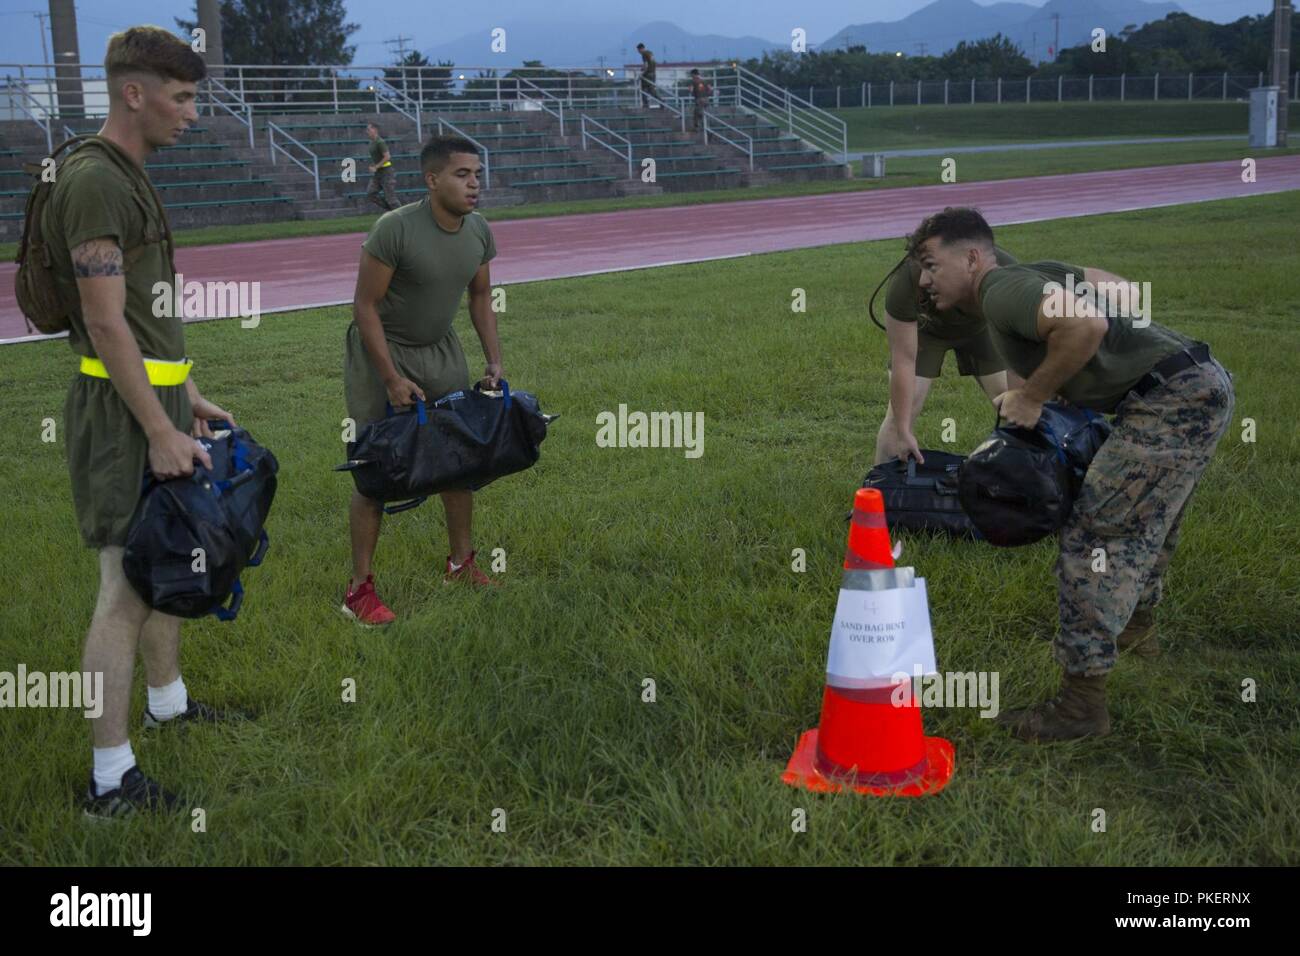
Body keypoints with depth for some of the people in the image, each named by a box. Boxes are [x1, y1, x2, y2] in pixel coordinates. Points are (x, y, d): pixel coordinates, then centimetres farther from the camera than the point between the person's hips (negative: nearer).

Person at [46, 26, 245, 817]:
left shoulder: (132, 177, 15)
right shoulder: (95, 181, -16)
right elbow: (106, 323, -20)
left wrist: (188, 396, 19)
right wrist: (159, 432, -21)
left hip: (159, 397, 10)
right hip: (121, 405, -10)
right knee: (128, 585, -7)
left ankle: (168, 702, 37)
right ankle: (113, 778, -1)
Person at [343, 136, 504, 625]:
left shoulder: (480, 231, -6)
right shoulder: (394, 229, -26)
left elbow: (481, 297, 9)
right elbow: (365, 306, -21)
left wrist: (495, 362, 2)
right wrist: (392, 379, -22)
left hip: (440, 348, 6)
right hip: (381, 349, -6)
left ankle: (461, 561, 25)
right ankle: (358, 589, 2)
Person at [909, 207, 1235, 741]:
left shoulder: (1000, 291, -12)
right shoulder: (1034, 274, 17)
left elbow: (1086, 323, -29)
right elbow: (1123, 293, 23)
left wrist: (1033, 395, -15)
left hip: (1172, 403, -10)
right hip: (1203, 384, 10)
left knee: (1095, 538, -8)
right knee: (1146, 517, 30)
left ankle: (1082, 706, -3)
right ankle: (1137, 622, 54)